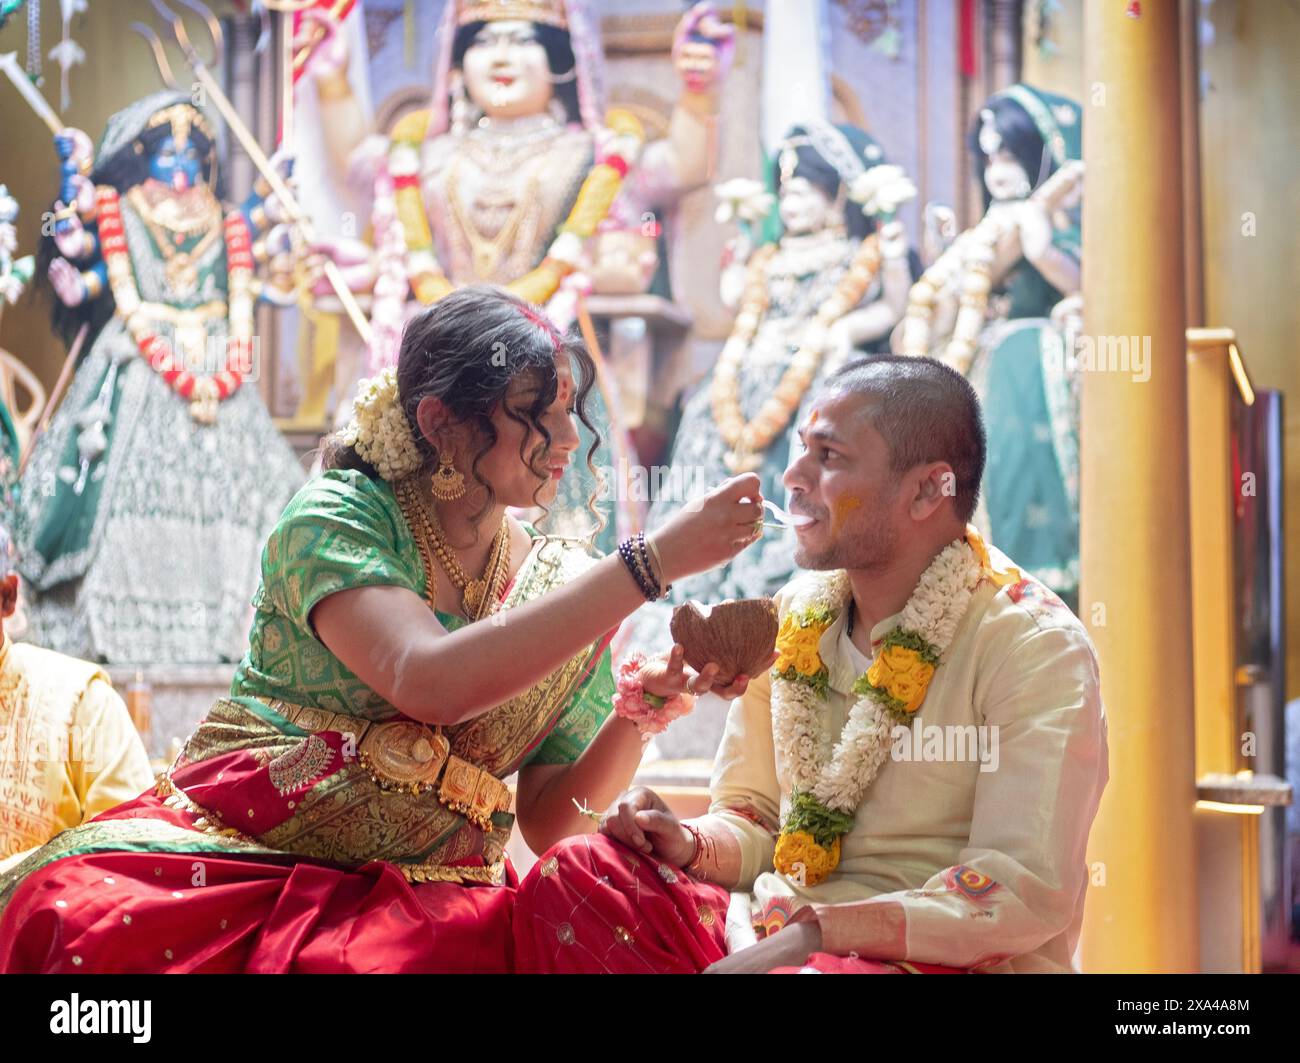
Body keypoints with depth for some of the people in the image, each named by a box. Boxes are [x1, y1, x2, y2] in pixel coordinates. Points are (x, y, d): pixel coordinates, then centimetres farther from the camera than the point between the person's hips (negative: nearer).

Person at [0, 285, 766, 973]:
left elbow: (548, 822, 9)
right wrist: (655, 562, -23)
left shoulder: (570, 586, 10)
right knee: (83, 912, -34)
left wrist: (638, 715, -11)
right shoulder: (342, 514, -2)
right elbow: (430, 682, -23)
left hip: (421, 896, 4)